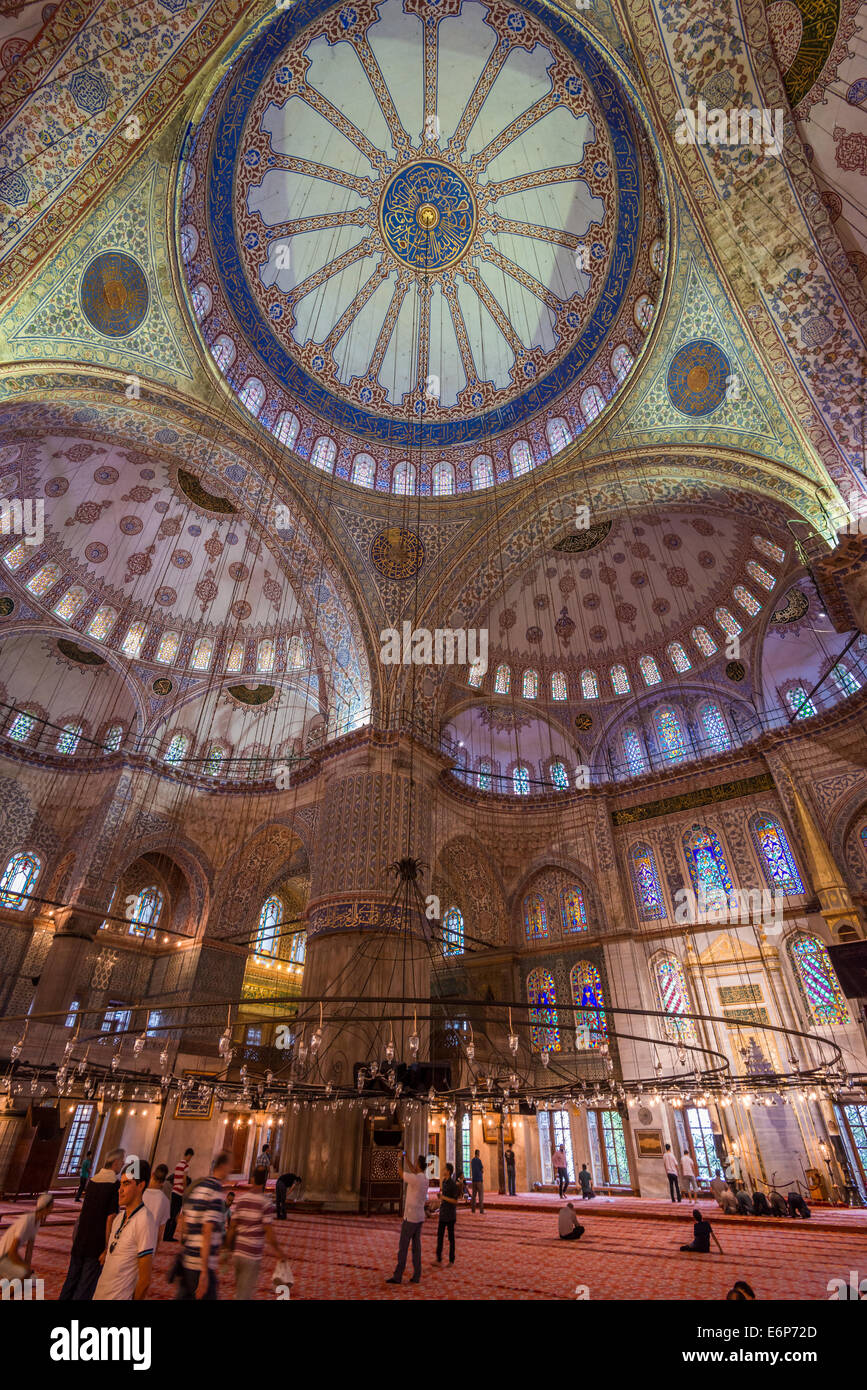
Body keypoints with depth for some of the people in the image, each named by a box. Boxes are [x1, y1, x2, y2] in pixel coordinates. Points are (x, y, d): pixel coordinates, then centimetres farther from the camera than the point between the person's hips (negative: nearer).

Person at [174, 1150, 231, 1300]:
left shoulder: (196, 1186, 6)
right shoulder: (216, 1194, -19)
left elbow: (182, 1220, 16)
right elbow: (207, 1233, -22)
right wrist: (205, 1272, -19)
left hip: (186, 1260, 8)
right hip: (201, 1265, -8)